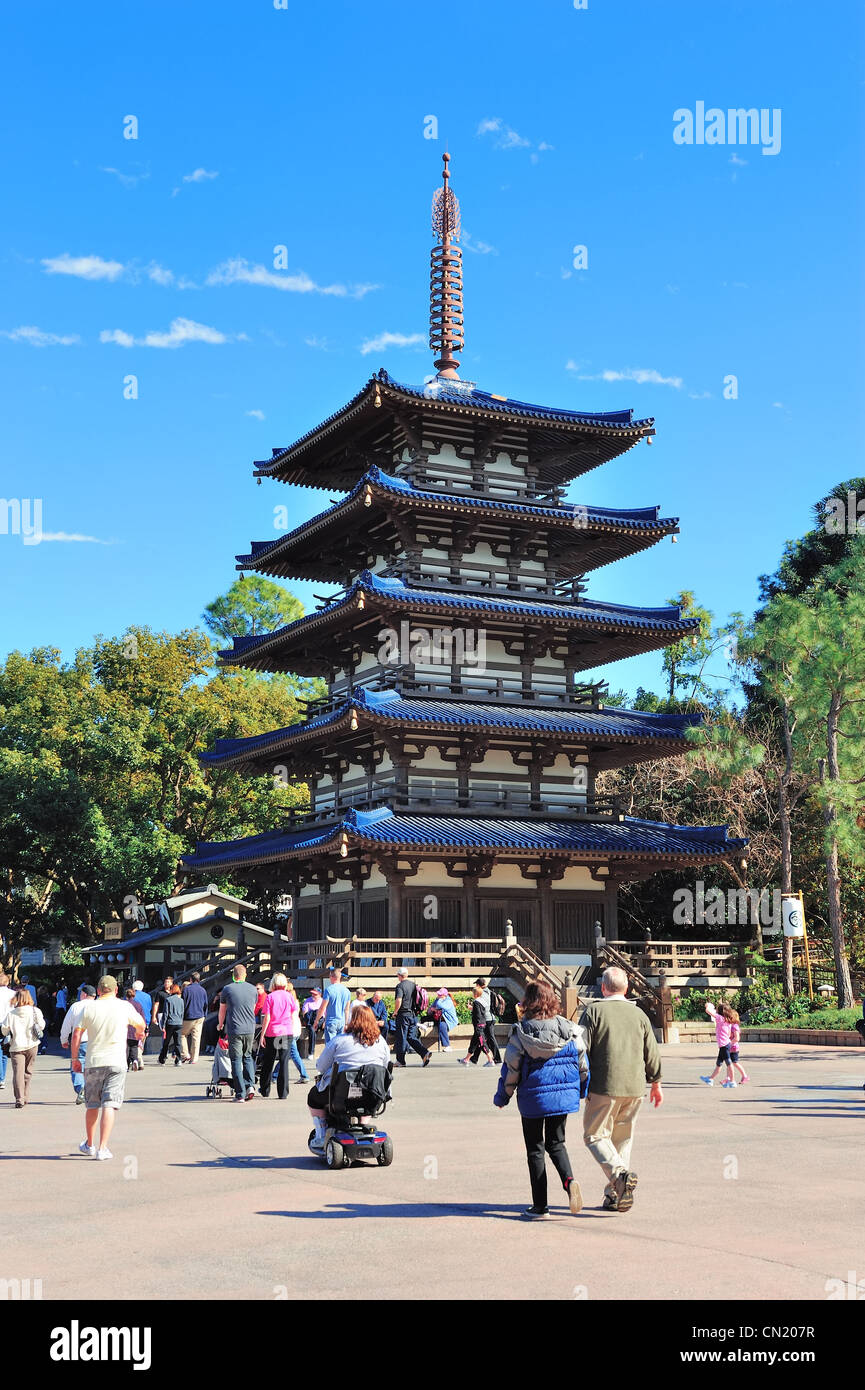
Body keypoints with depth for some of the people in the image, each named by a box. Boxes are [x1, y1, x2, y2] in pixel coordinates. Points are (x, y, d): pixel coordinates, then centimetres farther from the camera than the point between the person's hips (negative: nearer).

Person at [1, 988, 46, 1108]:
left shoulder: (11, 1013, -4)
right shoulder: (35, 1011, -3)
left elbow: (4, 1030, -2)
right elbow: (41, 1026, -3)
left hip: (16, 1046, -2)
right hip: (31, 1045, 2)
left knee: (18, 1072, -4)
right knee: (28, 1072, 16)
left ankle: (19, 1099, -16)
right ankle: (26, 1097, 22)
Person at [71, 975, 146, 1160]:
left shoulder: (89, 1008, 1)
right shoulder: (124, 1007, -1)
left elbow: (76, 1033, -1)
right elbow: (141, 1024, 15)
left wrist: (75, 1058, 9)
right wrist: (140, 1033, 38)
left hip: (93, 1062, 2)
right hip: (116, 1063, -2)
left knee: (92, 1105, 16)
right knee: (110, 1105, -5)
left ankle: (89, 1144, 30)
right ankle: (102, 1148, -12)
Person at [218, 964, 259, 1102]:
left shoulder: (227, 989, -2)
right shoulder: (253, 989, 6)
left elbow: (222, 1010, 9)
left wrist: (220, 1025, 26)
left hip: (234, 1030, -3)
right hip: (250, 1029, 3)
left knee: (236, 1060, 2)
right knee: (248, 1057, 17)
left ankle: (240, 1093, -1)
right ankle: (250, 1085, 0)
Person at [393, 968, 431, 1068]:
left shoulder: (400, 986, -12)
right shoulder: (414, 985, 10)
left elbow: (398, 1001, -21)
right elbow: (418, 1000, 18)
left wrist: (395, 1012, -8)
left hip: (403, 1015, -6)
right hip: (414, 1014, 7)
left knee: (402, 1038, 3)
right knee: (412, 1037, 10)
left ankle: (400, 1060, 10)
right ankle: (425, 1053, -8)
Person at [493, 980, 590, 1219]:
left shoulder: (521, 1032, -12)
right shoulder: (569, 1029, -4)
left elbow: (511, 1069, -8)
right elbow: (583, 1063, 5)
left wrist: (501, 1097, 7)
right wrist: (584, 1091, 21)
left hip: (533, 1098, -3)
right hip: (564, 1095, 3)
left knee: (535, 1149, 10)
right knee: (556, 1143, 19)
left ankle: (540, 1206, 11)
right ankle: (569, 1180, -10)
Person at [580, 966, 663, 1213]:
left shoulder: (594, 1011, -5)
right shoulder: (639, 1014, 10)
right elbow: (652, 1053, 15)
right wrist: (656, 1083, 26)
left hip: (604, 1087, -5)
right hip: (634, 1089, 5)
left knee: (595, 1135, 3)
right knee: (623, 1138, 14)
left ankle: (620, 1173, -21)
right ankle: (616, 1195, 13)